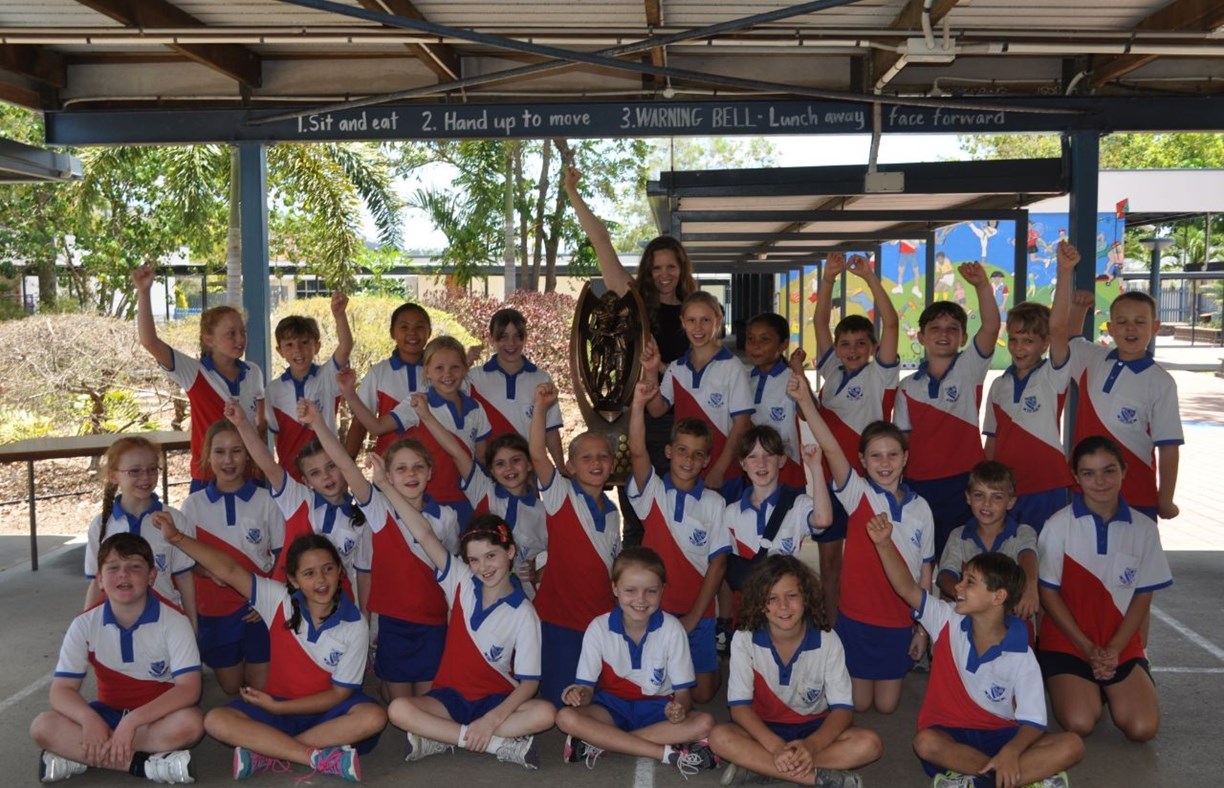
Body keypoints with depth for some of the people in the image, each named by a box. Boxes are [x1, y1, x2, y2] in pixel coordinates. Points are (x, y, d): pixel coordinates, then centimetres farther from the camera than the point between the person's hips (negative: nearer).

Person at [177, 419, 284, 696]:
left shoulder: (266, 501, -5)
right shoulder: (193, 505, -1)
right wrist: (209, 570, -18)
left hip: (259, 608, -1)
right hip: (214, 609, 2)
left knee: (261, 688, 3)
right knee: (231, 688, 11)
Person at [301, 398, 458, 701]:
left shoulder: (445, 517, -2)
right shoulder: (377, 510, -7)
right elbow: (345, 464, -17)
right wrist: (318, 424, -29)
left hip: (433, 623, 1)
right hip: (391, 622, -1)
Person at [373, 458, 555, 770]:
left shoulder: (524, 613, -10)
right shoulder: (461, 584, -3)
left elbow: (529, 682, -13)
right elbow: (424, 535, -11)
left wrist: (492, 720, -28)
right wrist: (384, 484, -18)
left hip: (498, 699, -2)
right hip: (450, 695, 2)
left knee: (545, 714, -31)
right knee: (398, 710, -29)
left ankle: (441, 739, -24)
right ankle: (501, 745, -25)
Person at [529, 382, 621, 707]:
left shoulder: (612, 513, 13)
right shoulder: (561, 495, -5)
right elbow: (537, 453, -21)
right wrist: (541, 408, -32)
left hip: (602, 619, 5)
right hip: (561, 617, -5)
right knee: (561, 700, -3)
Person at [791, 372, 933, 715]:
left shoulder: (920, 507, -1)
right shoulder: (858, 494, -10)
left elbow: (924, 571, 4)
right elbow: (831, 449, -27)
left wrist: (922, 628, 5)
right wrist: (806, 401, -41)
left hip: (900, 621, 2)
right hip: (857, 615, -2)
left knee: (887, 705, 12)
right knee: (859, 702, 8)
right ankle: (843, 672, 37)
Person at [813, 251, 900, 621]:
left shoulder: (880, 376, -4)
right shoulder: (831, 371, 7)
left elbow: (891, 323, -15)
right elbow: (821, 321, 2)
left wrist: (870, 277, -20)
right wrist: (828, 278, -10)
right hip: (830, 476, 4)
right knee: (829, 554, 10)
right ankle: (831, 626, 22)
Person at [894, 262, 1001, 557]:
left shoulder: (969, 370, 1)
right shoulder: (908, 387, 7)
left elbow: (991, 328, -16)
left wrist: (982, 286, -30)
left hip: (964, 482, -2)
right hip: (919, 485, 2)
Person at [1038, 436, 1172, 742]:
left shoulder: (1143, 528, -1)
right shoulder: (1059, 525, -8)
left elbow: (1143, 597, 1)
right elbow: (1049, 593, -5)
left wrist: (1114, 649, -10)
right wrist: (1088, 648, -10)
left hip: (1122, 644, 2)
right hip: (1067, 641, -2)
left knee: (1143, 727, -15)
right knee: (1079, 723, -20)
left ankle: (1105, 688, 16)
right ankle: (1084, 688, 14)